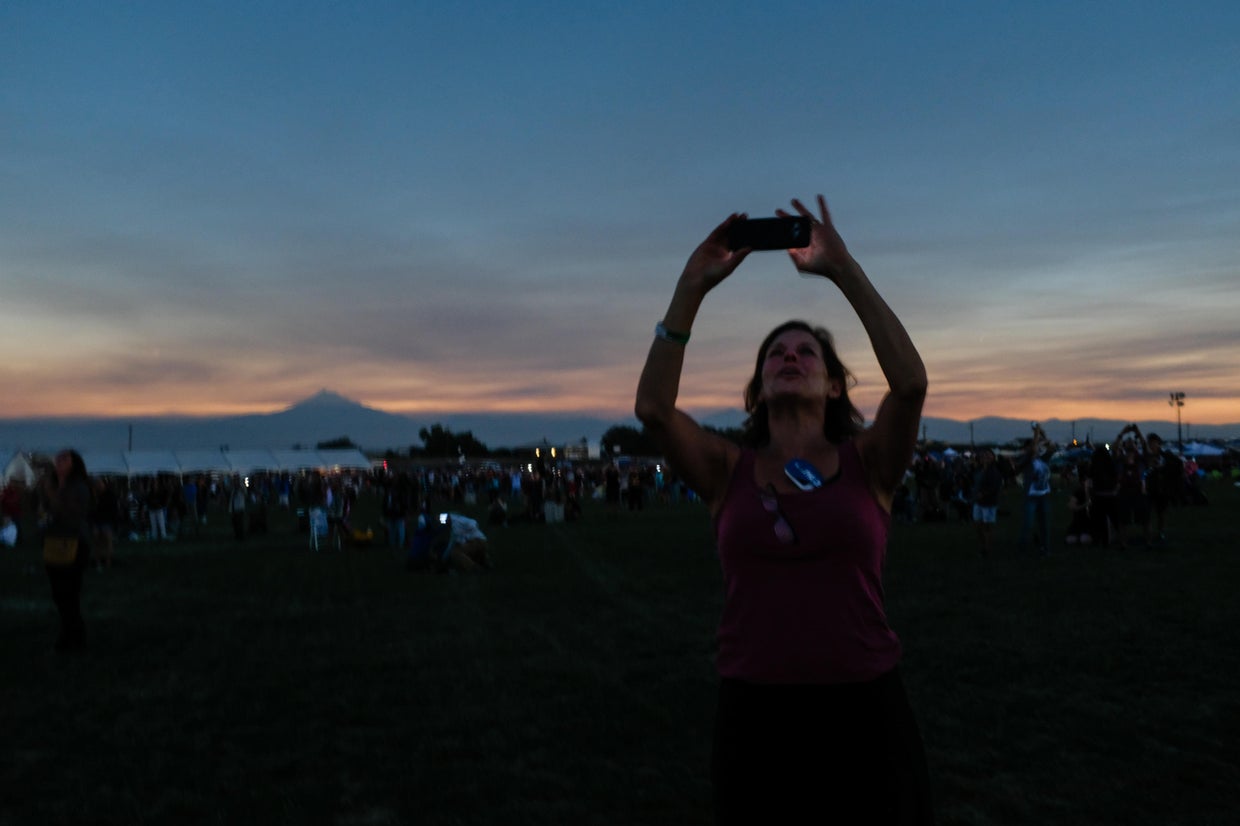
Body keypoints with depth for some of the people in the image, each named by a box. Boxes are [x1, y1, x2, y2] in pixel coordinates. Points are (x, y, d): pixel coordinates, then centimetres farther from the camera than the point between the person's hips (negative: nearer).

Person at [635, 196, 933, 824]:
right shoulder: (727, 471, 2)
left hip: (864, 711, 0)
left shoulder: (868, 463, 1)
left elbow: (911, 383, -18)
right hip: (755, 717, 1)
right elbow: (652, 407, -14)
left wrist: (843, 270, -17)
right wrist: (692, 287, -16)